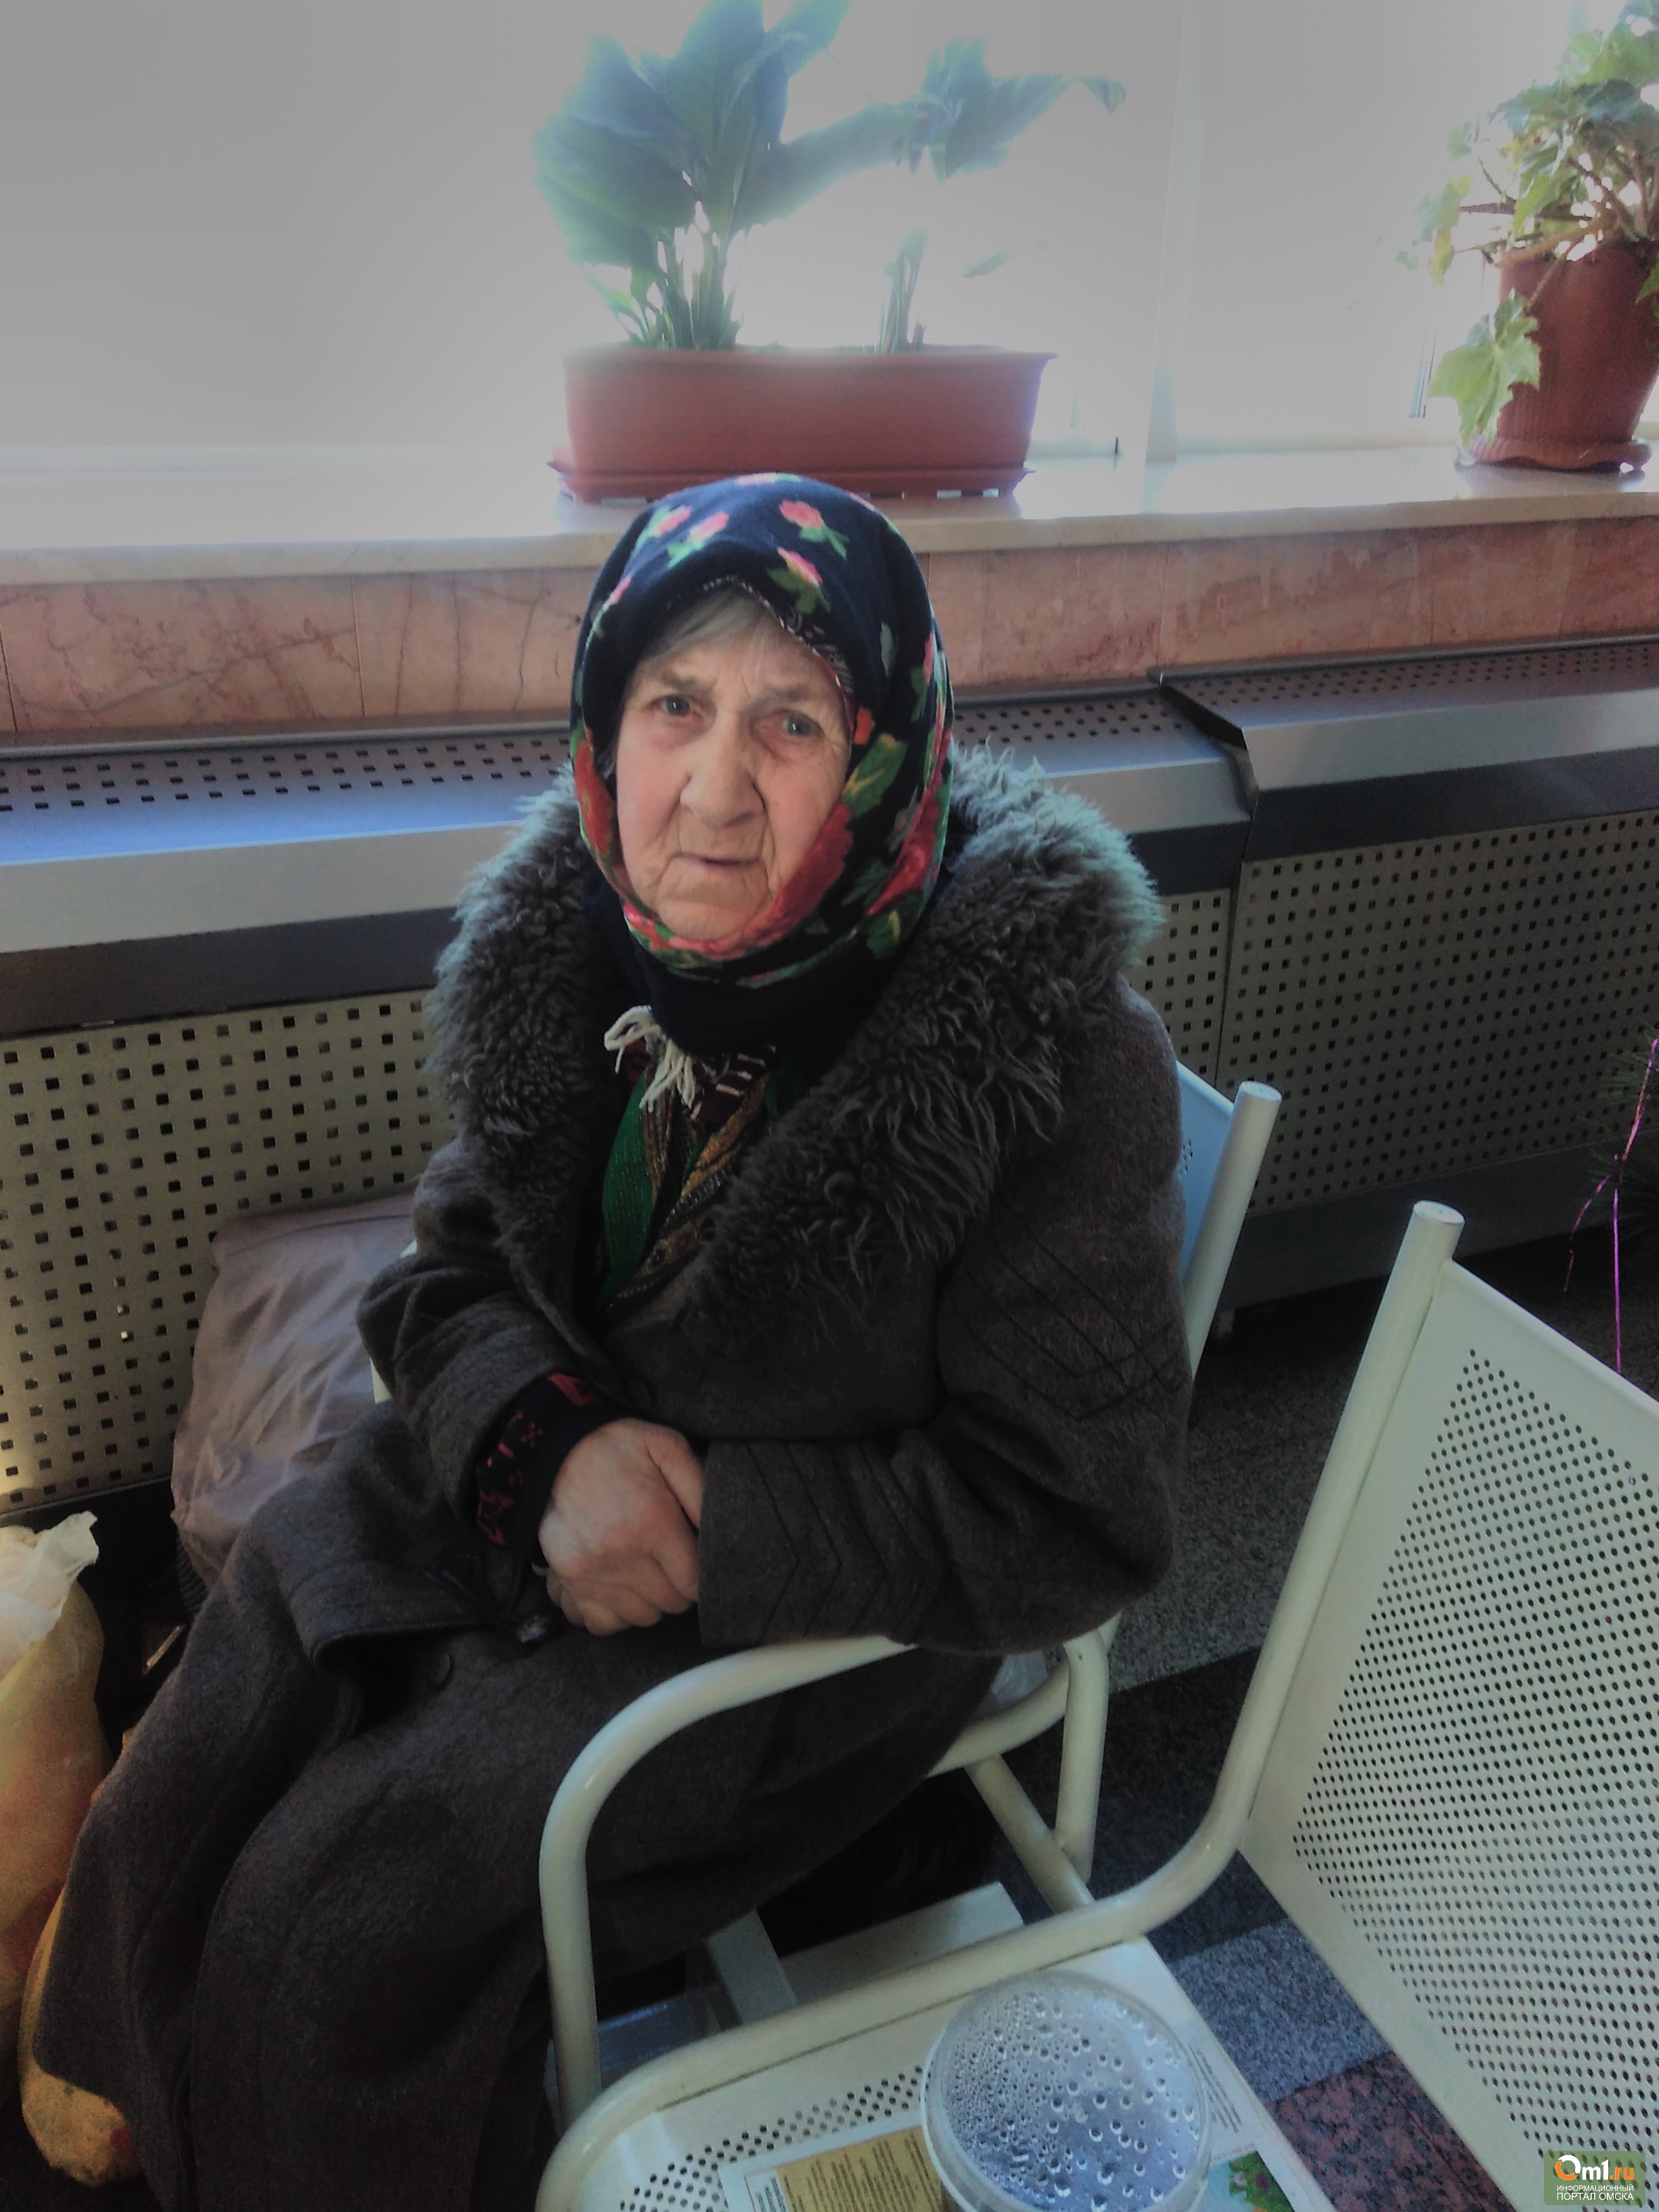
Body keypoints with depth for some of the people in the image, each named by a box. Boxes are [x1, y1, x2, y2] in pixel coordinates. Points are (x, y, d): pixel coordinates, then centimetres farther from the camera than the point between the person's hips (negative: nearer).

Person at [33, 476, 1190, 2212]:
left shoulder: (1054, 1058, -25)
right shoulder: (577, 940, -8)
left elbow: (1072, 1528, -20)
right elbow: (451, 1266, 3)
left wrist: (713, 1534, -22)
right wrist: (546, 1444, -18)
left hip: (819, 1602, -5)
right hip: (524, 1497, 6)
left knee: (340, 1923, -10)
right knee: (166, 1827, 3)